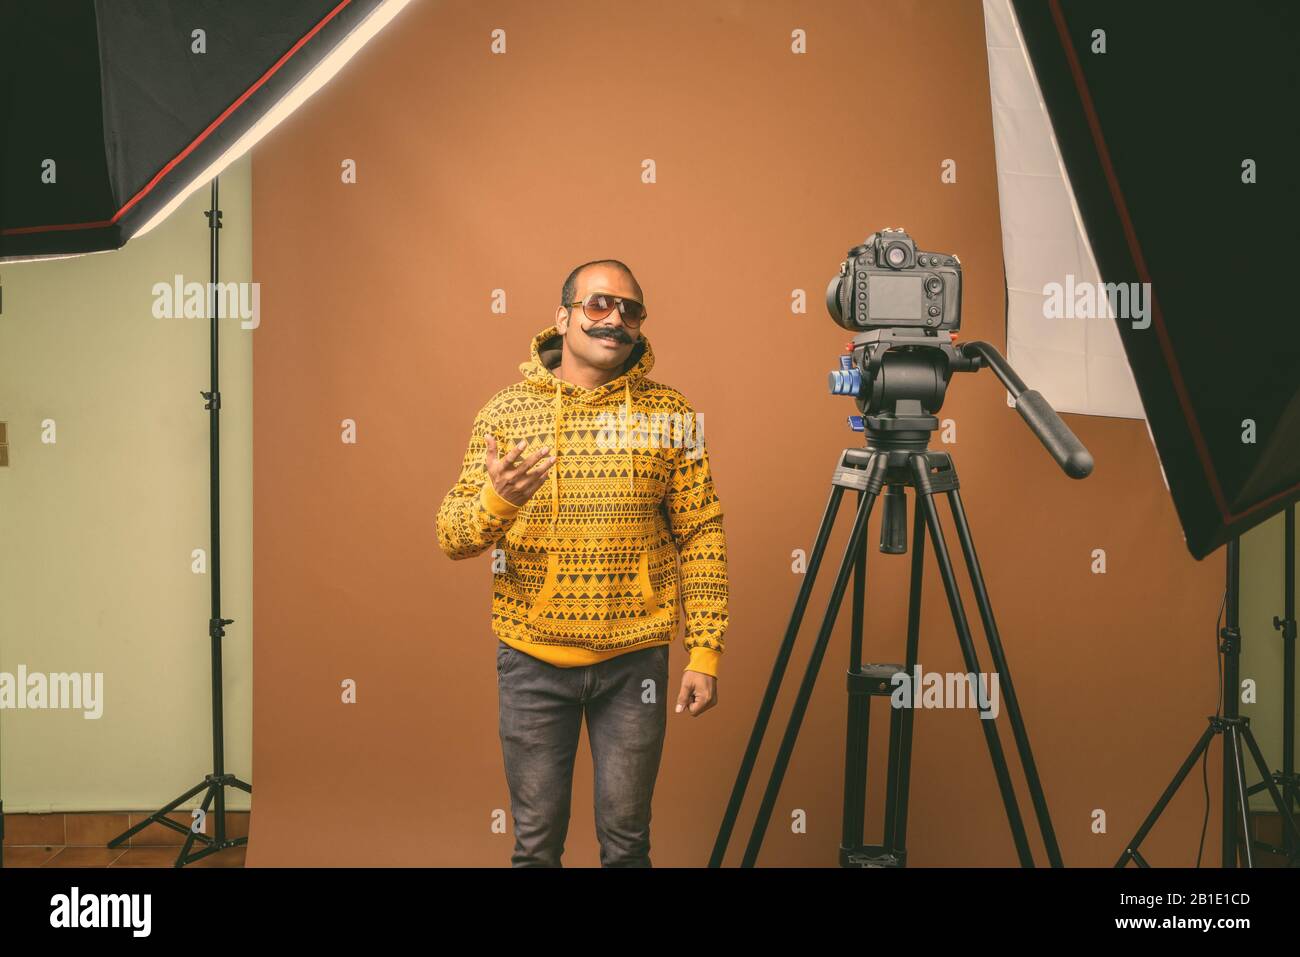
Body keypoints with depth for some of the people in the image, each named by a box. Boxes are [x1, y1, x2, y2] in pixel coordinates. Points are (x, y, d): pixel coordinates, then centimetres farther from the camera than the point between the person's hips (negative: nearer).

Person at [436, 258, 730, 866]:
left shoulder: (669, 413, 0)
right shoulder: (505, 411, 0)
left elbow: (701, 537, 0)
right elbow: (452, 537, -2)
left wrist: (705, 654, -5)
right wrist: (495, 501, -24)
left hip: (633, 658, 0)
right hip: (532, 658, 0)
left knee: (626, 841, 12)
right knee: (536, 841, 12)